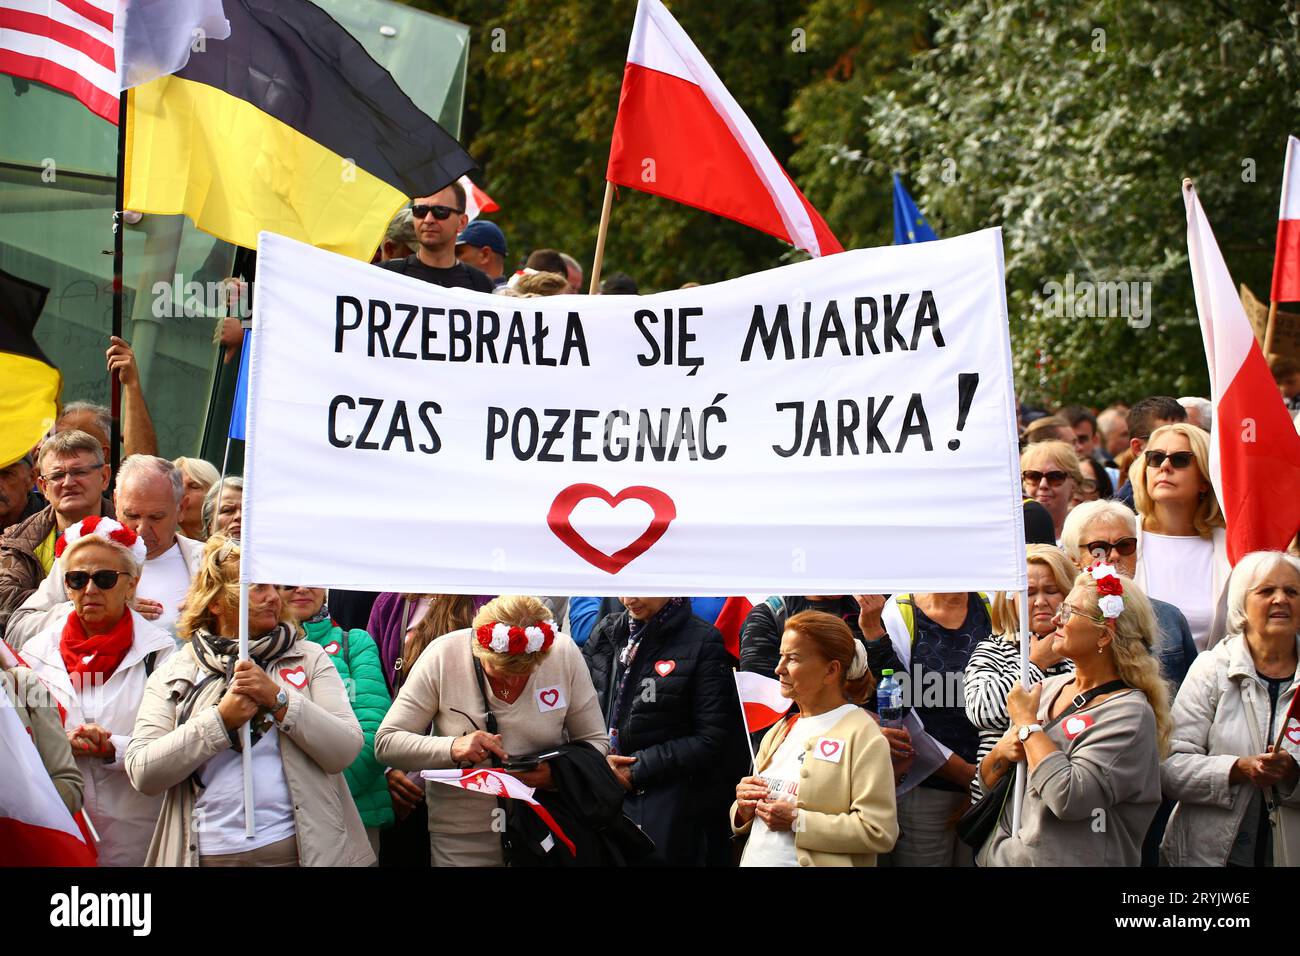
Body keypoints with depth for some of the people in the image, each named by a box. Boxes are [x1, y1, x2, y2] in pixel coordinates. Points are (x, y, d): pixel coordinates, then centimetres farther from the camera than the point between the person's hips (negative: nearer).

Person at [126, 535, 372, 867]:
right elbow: (142, 774, -5)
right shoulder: (173, 674, 6)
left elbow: (346, 750, -4)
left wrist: (278, 699, -13)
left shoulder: (309, 658, 7)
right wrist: (222, 719, -12)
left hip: (298, 848, 0)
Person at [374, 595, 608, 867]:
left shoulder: (564, 653, -10)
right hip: (461, 835, -1)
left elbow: (595, 741, -1)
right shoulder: (442, 656, -15)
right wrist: (452, 748, -31)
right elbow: (385, 743, -13)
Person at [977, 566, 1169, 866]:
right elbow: (987, 781, 10)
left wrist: (1027, 724, -16)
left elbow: (1069, 798, -26)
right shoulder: (1047, 689, 4)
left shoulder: (1129, 714, -14)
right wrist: (1001, 753, -10)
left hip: (1065, 861, -6)